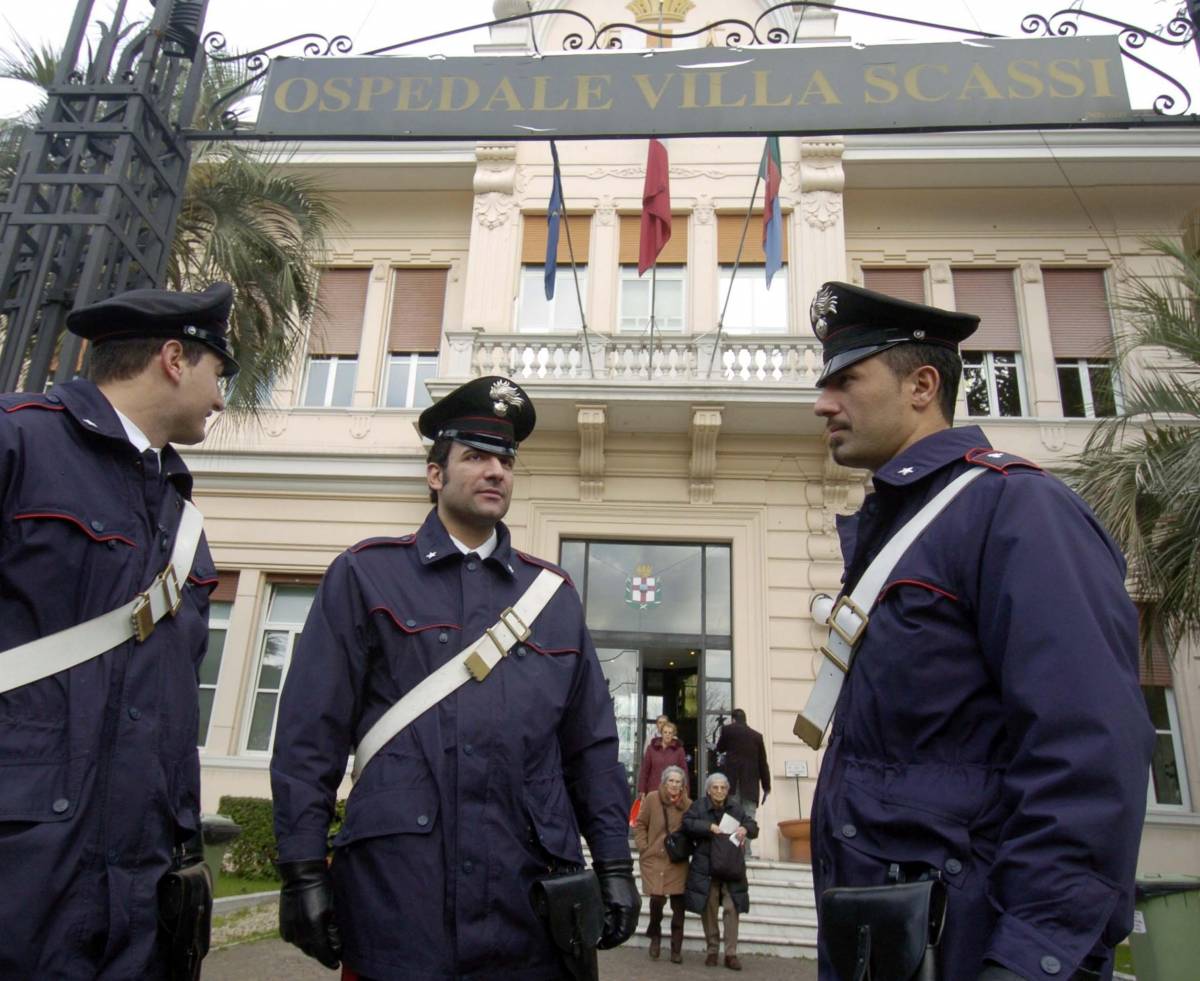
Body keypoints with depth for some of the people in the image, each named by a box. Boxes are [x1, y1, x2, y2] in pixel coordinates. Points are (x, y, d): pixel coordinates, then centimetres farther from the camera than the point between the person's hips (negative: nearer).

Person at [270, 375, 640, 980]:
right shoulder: (364, 574, 4)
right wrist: (303, 869, -6)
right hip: (395, 893, -3)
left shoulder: (555, 592, 12)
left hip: (532, 899, 3)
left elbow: (592, 744, 12)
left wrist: (615, 865, 7)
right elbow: (310, 732, -1)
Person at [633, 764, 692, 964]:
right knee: (657, 899, -11)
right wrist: (644, 847, -2)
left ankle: (676, 949, 18)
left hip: (677, 862, 1)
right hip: (654, 859, -1)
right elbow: (639, 825, 4)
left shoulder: (687, 804, -1)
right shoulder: (652, 799, -3)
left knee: (678, 904, 1)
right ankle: (655, 936, 19)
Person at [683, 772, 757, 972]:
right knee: (709, 909, 6)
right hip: (706, 869, -1)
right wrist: (709, 827, -23)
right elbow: (687, 822, -14)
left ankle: (731, 954, 7)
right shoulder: (699, 806, -3)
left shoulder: (735, 807, 4)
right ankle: (712, 950, 21)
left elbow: (753, 827, 9)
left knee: (732, 908, -3)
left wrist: (745, 829, -14)